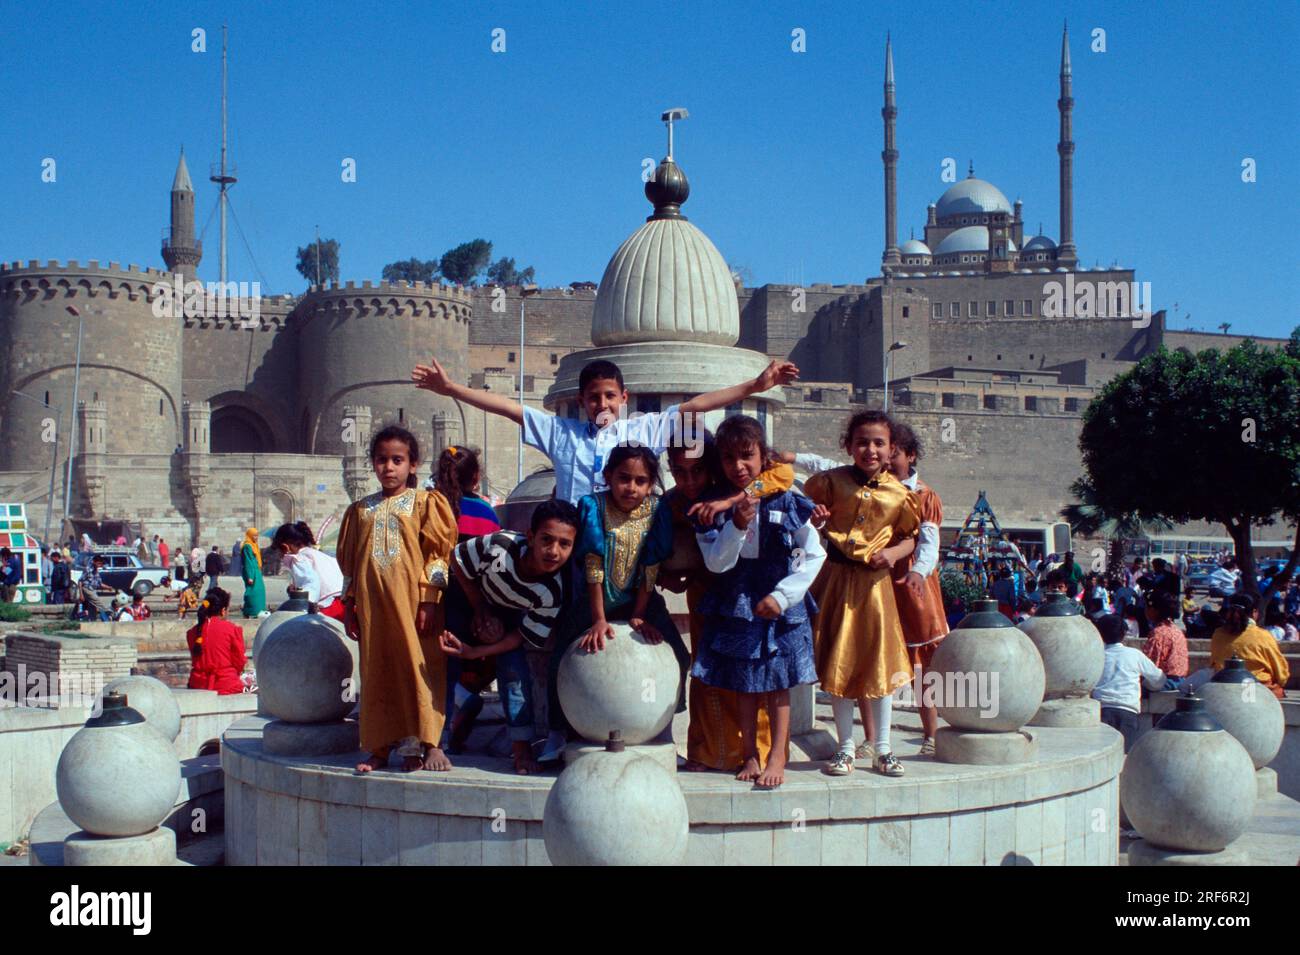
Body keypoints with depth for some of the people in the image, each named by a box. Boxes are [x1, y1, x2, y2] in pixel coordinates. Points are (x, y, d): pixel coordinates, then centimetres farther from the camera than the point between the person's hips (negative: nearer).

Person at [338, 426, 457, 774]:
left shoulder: (424, 503, 2)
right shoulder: (360, 510, 14)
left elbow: (437, 554, -3)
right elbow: (349, 562, 17)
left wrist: (429, 601, -10)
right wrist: (349, 607, 13)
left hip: (412, 601, -4)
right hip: (373, 605, 4)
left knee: (418, 668, -3)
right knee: (377, 674, 6)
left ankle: (426, 744, 4)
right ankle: (380, 748, 13)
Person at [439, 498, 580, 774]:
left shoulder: (553, 593, -33)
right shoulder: (499, 547, -41)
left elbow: (524, 636, -20)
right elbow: (457, 559, -21)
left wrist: (474, 652, -29)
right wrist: (480, 610, -17)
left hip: (506, 612, 1)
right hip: (466, 595, -1)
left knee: (514, 669, -13)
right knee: (447, 664, -5)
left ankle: (521, 745, -2)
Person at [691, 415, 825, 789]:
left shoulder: (787, 504, -7)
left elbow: (815, 554, -3)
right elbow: (715, 563, -9)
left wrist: (781, 596, -10)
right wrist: (737, 525, -24)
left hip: (780, 608, -1)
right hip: (735, 609, 2)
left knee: (777, 685, 2)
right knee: (744, 685, 7)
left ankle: (777, 757, 11)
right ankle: (750, 755, 19)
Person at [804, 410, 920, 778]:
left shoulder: (899, 493, -2)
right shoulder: (831, 481, -5)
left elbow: (911, 536, 9)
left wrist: (895, 552, -9)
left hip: (875, 581, 1)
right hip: (836, 578, 0)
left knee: (881, 660, 5)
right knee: (838, 661, 4)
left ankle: (883, 747, 18)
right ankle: (846, 746, 16)